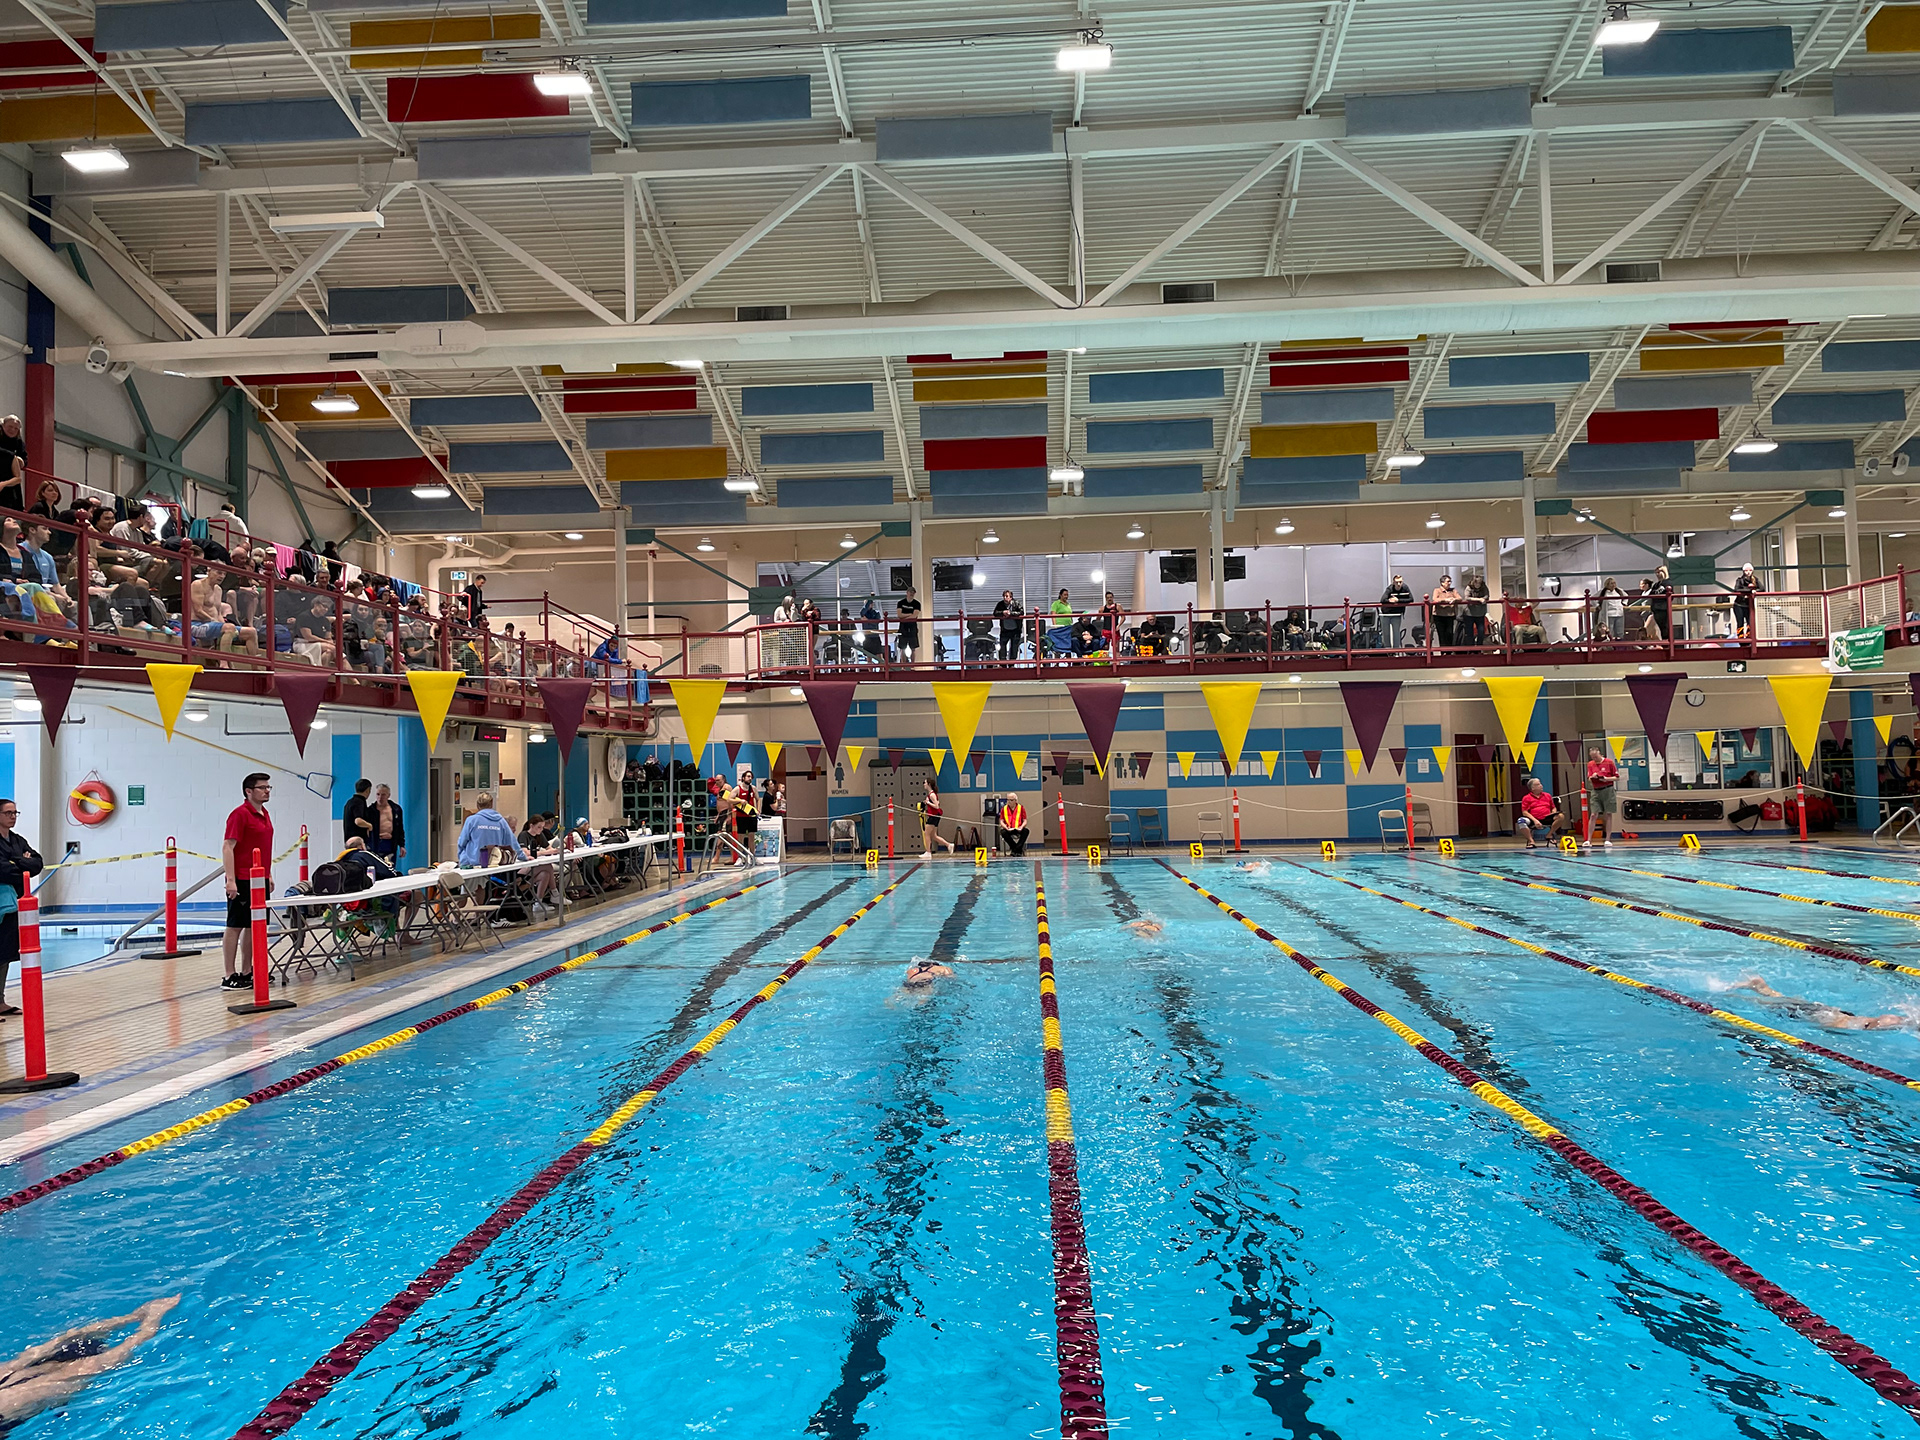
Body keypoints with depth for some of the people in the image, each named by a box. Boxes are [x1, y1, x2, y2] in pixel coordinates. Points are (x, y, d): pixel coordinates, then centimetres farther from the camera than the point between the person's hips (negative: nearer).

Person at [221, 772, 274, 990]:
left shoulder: (264, 814, 14)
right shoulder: (240, 814, -12)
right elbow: (228, 847, -16)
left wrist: (269, 875, 20)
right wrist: (231, 880, -22)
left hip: (260, 880, 8)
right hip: (242, 881, -8)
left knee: (253, 926, 11)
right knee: (235, 927, -4)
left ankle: (247, 972, 18)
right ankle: (230, 977, -1)